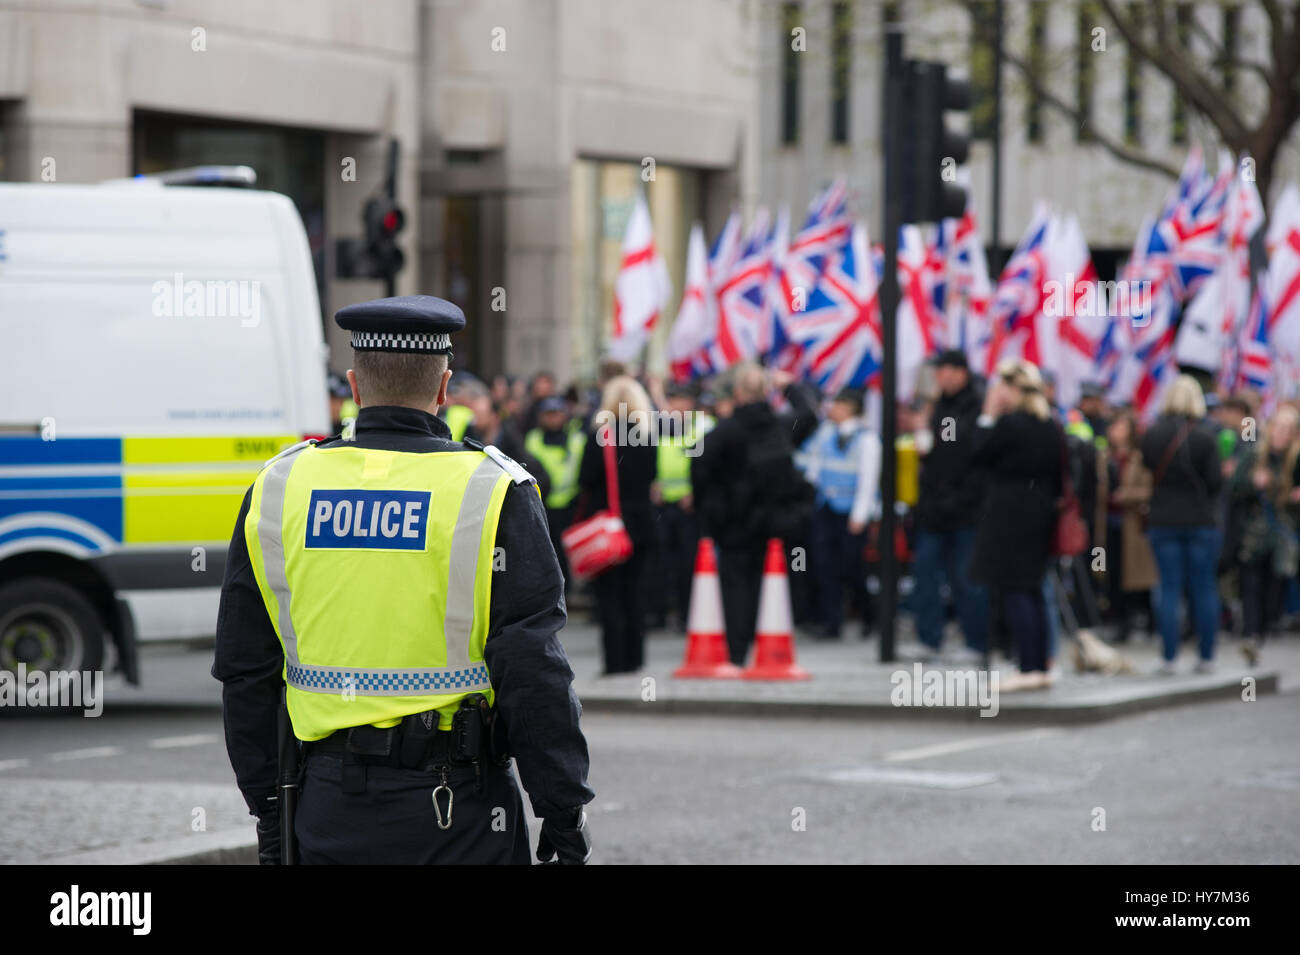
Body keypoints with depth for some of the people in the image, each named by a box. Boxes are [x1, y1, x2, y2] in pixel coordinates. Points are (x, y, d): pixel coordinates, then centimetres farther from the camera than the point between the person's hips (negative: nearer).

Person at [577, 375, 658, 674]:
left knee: (609, 594, -1)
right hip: (640, 522, 5)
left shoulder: (601, 434, -12)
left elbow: (586, 479, -13)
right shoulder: (647, 436, 2)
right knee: (634, 590, 12)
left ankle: (615, 660, -5)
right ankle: (634, 658, 13)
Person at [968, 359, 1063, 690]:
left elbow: (977, 456, -7)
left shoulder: (1008, 423, -14)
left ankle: (1029, 668, -11)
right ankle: (1041, 666, 13)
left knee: (1012, 591, -6)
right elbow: (1058, 475, 13)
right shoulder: (1052, 427, 9)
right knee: (1032, 589, 13)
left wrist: (988, 417, -2)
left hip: (1008, 514, -8)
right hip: (1041, 514, 8)